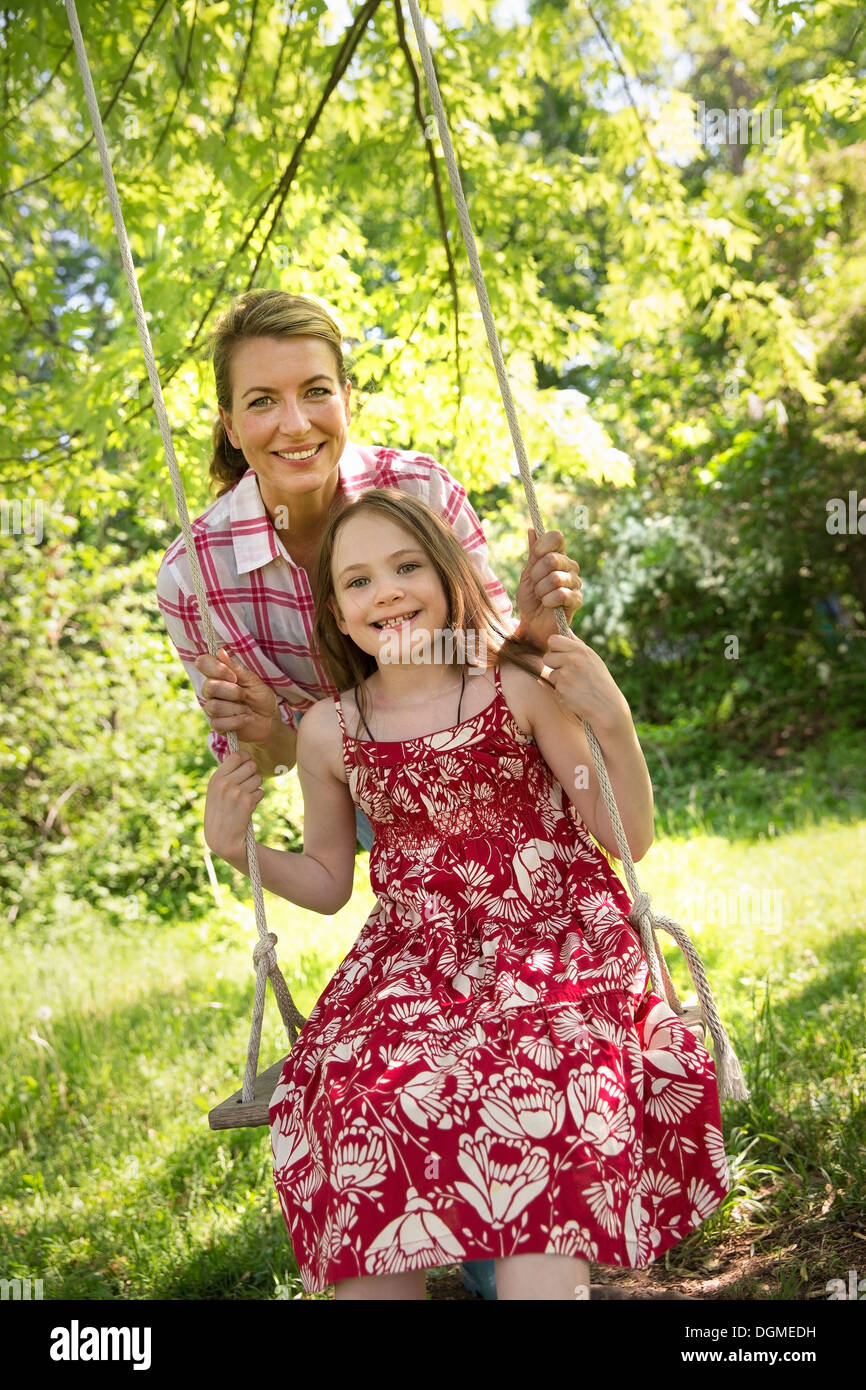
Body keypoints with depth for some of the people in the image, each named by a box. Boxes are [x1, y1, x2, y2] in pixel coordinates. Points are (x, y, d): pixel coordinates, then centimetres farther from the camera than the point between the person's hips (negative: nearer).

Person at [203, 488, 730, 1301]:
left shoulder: (518, 687, -3)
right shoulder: (329, 732, 4)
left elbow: (630, 837, 1)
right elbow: (328, 882, 17)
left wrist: (613, 723, -14)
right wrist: (236, 849, 1)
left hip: (550, 953, -2)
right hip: (412, 967, 3)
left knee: (537, 1092, -31)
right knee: (363, 1104, -24)